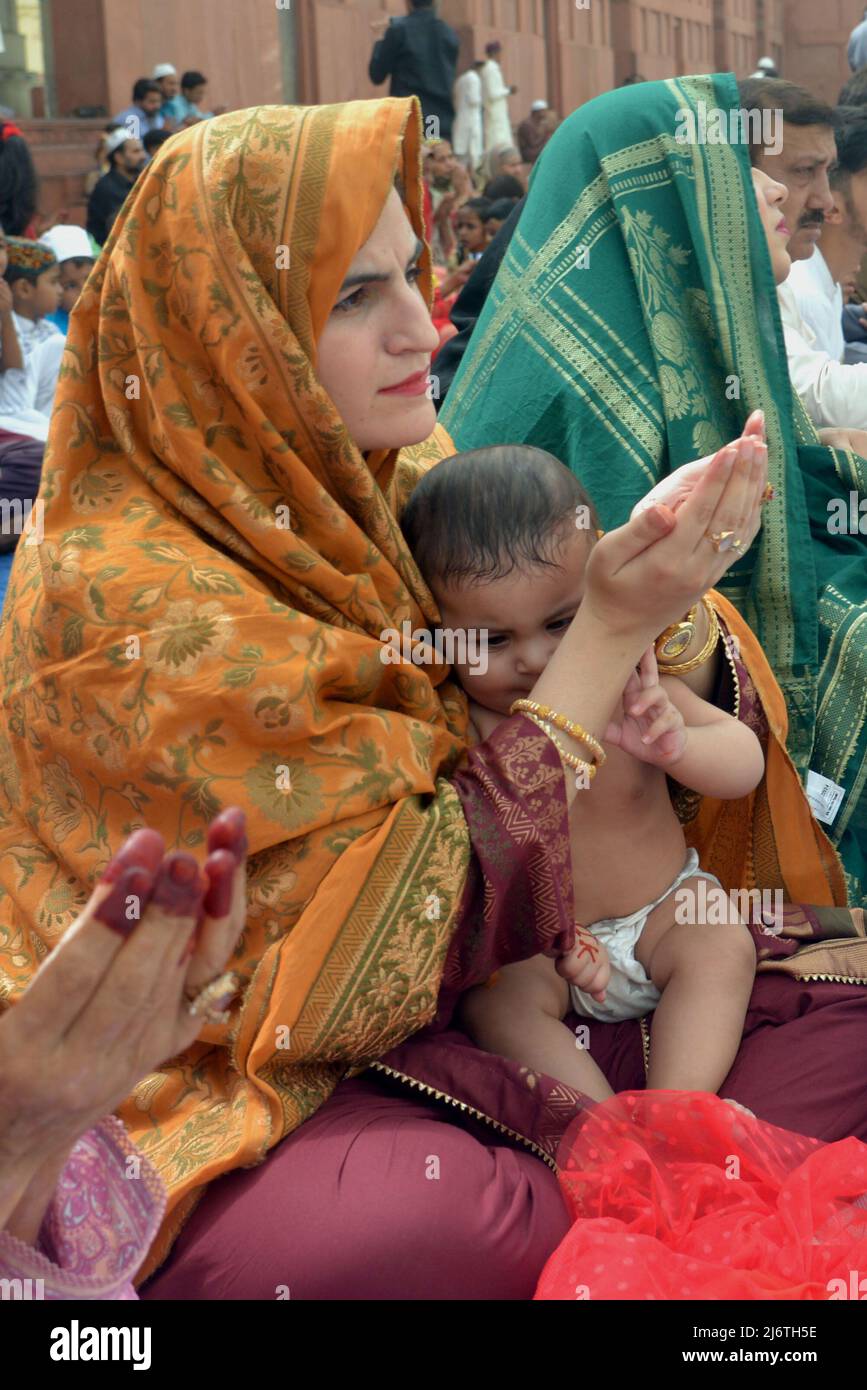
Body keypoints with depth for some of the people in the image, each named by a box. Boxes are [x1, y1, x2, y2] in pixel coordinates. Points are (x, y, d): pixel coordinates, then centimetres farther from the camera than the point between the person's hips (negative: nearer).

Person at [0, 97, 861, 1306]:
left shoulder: (394, 474, -1)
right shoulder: (135, 597, -22)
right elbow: (426, 916, -22)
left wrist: (657, 551, -15)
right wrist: (612, 628, -22)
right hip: (237, 1090, -7)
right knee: (470, 1226, -36)